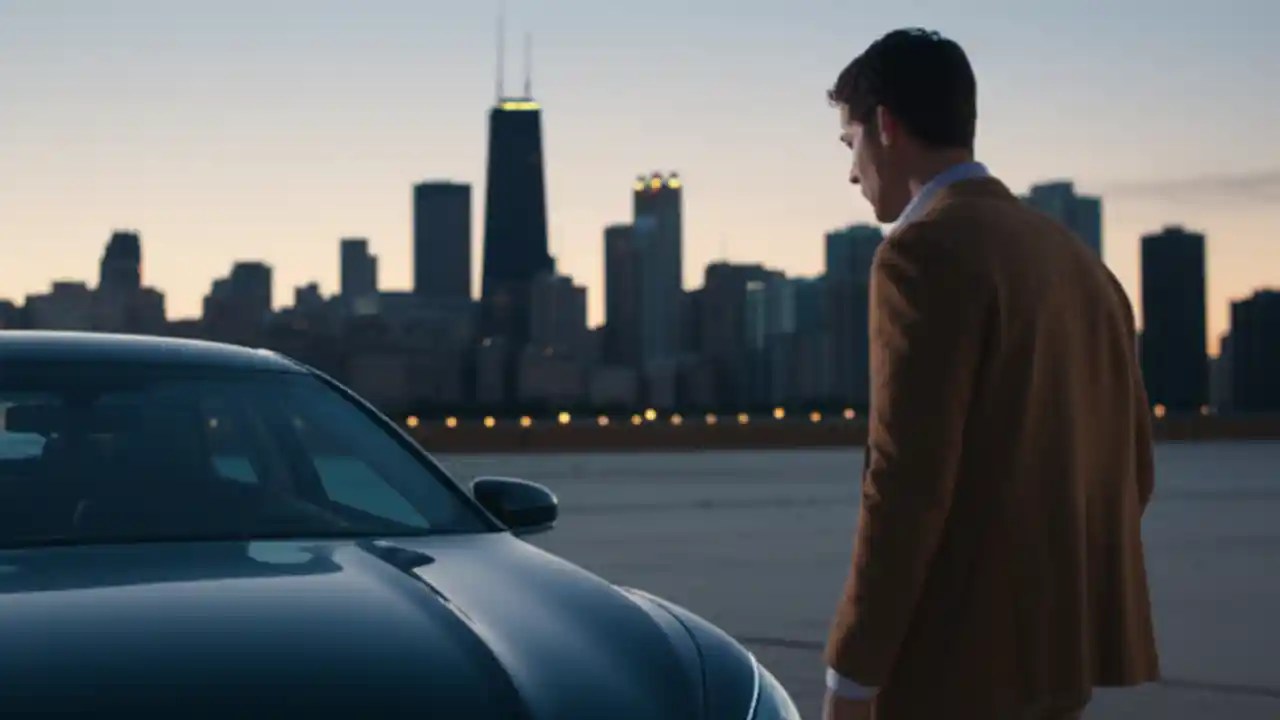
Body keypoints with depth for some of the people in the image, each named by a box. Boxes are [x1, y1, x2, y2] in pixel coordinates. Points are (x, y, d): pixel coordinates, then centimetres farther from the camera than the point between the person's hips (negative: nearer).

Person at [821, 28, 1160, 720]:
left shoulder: (924, 253, -13)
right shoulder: (1074, 258, 14)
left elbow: (908, 478, -20)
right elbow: (1129, 462, 16)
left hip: (962, 652, -9)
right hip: (1060, 642, 9)